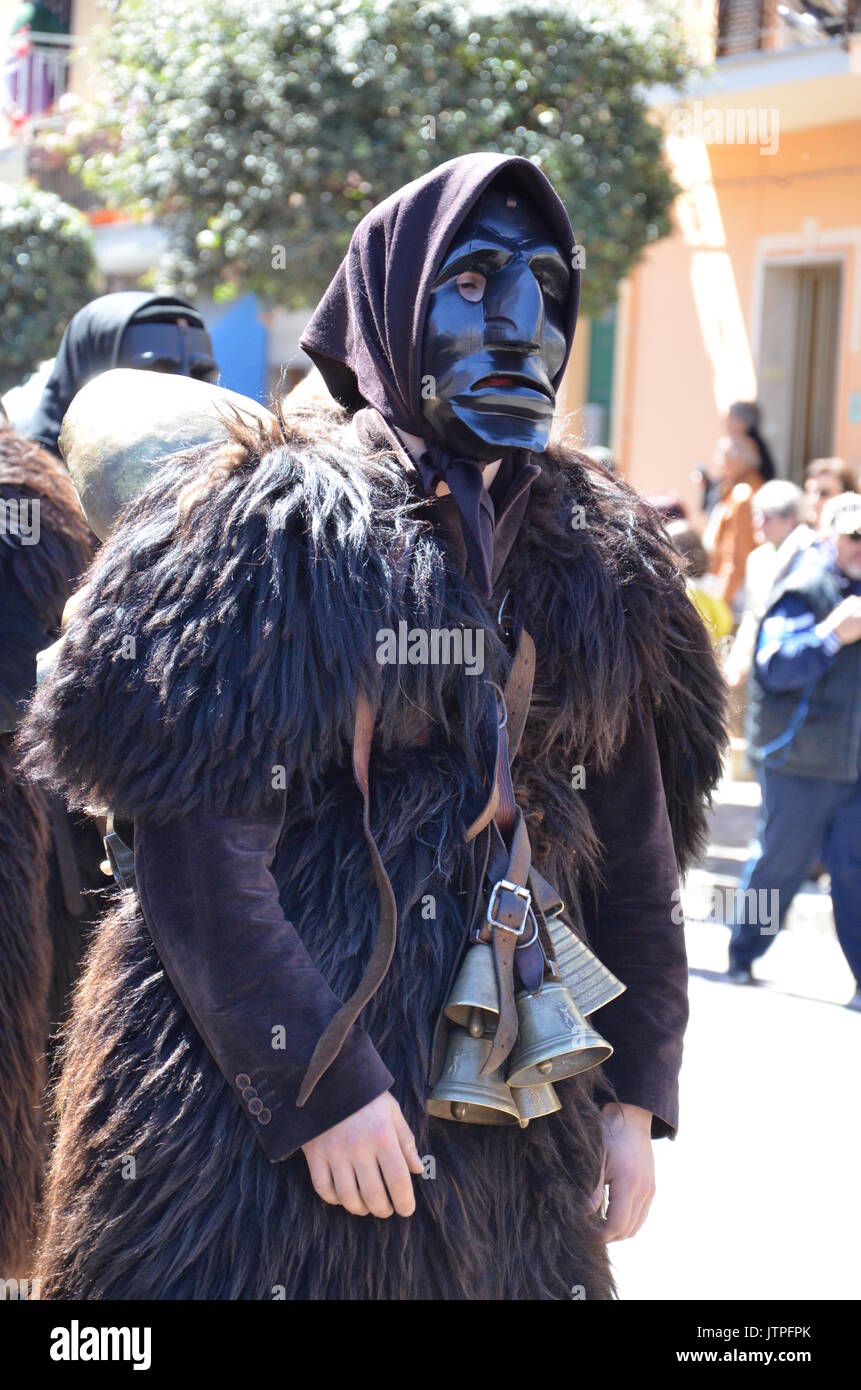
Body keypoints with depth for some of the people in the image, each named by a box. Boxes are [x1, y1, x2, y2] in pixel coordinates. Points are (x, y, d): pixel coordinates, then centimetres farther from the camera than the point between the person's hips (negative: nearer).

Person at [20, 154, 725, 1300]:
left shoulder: (596, 554, 10)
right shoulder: (280, 520, -9)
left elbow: (635, 850, 13)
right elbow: (199, 851, -15)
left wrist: (635, 1094, 7)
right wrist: (321, 1086, -18)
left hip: (513, 1114, 6)